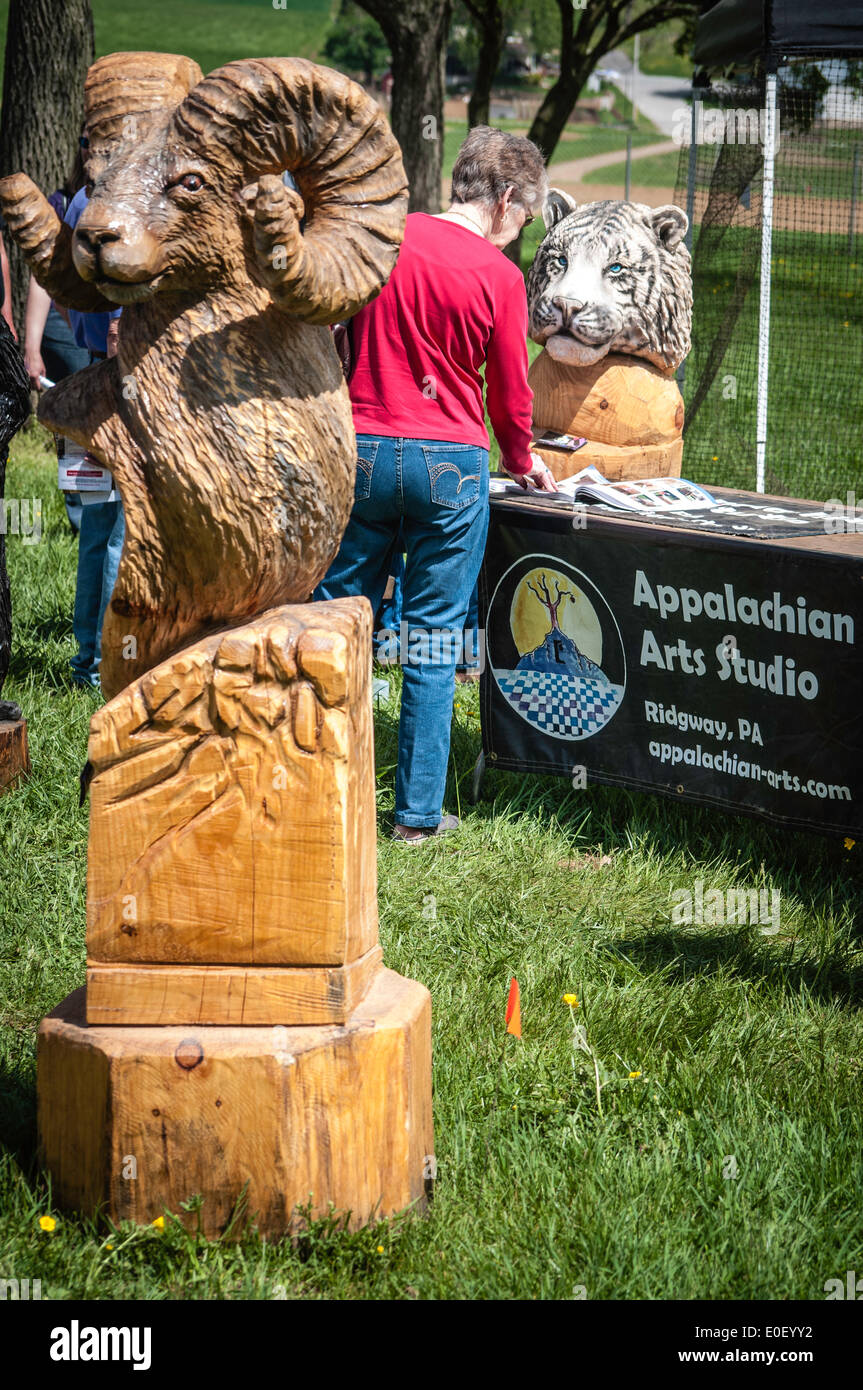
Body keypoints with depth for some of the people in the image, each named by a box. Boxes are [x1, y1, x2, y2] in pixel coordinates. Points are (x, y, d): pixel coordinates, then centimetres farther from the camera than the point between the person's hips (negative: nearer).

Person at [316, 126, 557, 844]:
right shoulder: (499, 276, -6)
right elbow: (509, 390, 3)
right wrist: (522, 461, 22)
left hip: (362, 453, 3)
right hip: (450, 462, -3)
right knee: (433, 642, 4)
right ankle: (418, 811, 9)